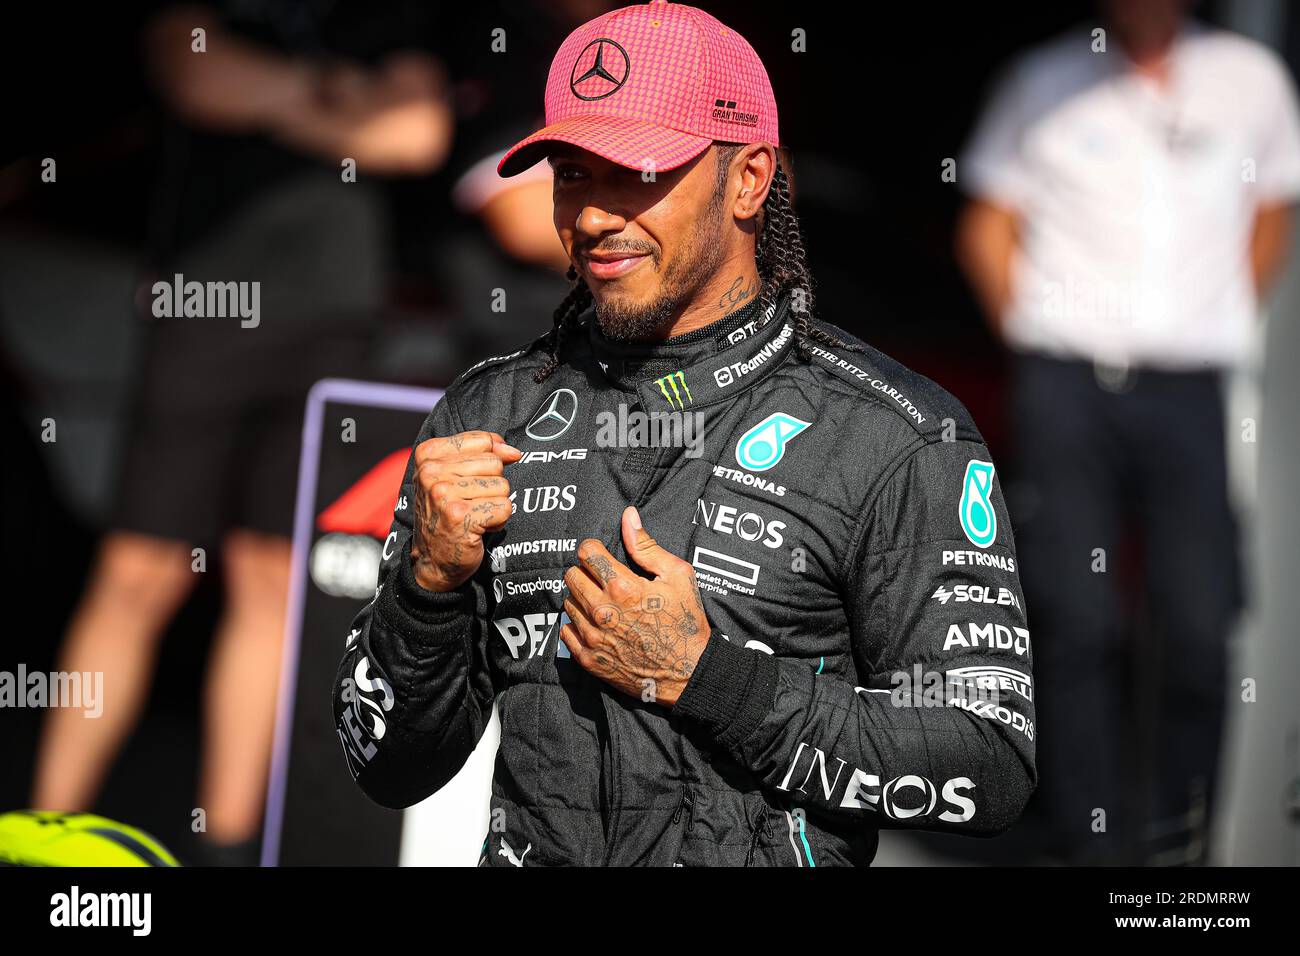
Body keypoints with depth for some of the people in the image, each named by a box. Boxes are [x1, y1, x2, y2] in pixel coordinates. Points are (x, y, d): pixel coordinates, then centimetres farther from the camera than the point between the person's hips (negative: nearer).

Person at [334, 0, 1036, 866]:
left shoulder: (901, 443, -3)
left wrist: (700, 675, -12)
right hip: (530, 853, 3)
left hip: (763, 855, -3)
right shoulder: (487, 417, 8)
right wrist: (431, 578, -7)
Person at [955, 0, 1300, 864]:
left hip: (1189, 391, 1)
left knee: (1202, 625, -6)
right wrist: (1038, 339, 4)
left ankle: (1180, 832, 14)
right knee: (1081, 623, -6)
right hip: (1067, 386, 0)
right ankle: (1095, 845, 1)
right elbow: (988, 226, 11)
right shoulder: (1045, 83, 7)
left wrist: (1221, 330, 11)